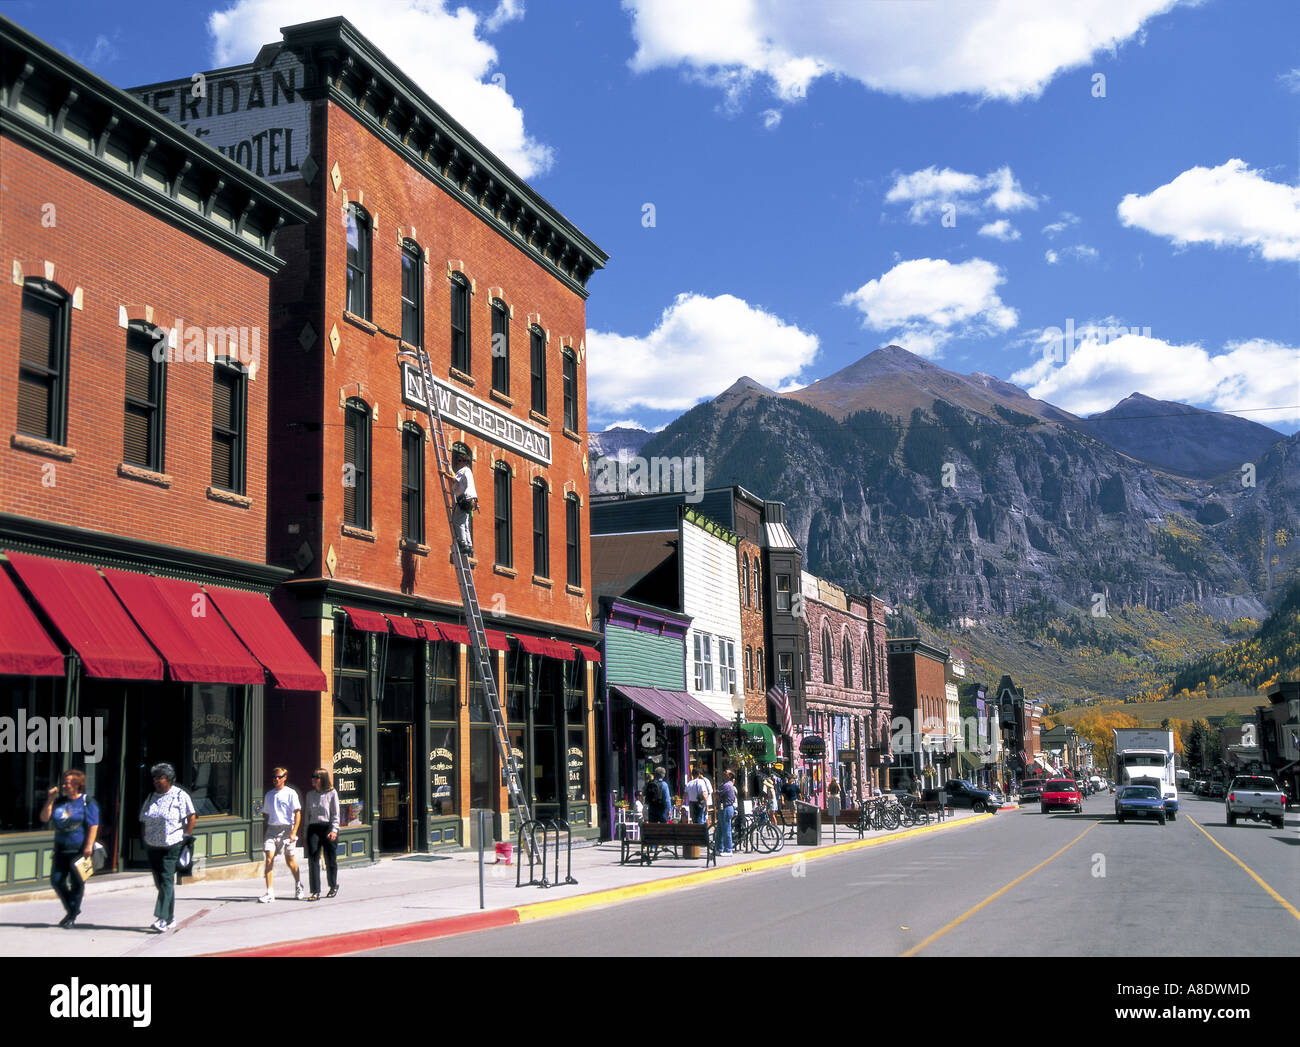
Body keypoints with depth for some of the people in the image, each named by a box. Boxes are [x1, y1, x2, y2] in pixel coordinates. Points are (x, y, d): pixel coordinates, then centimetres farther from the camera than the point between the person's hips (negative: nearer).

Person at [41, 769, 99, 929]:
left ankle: (72, 915, 11)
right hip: (61, 850, 6)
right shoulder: (60, 803, 13)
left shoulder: (87, 802, -4)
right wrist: (50, 800, -2)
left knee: (77, 883, -1)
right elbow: (44, 818, 8)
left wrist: (88, 846, -18)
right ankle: (71, 909, 21)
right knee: (56, 880, 3)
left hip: (80, 850, -6)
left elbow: (93, 826, -10)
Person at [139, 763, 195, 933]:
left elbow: (192, 817, -5)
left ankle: (163, 919, -18)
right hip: (153, 847, 6)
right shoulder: (152, 798, 14)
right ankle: (171, 920, 17)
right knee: (160, 883, 8)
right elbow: (144, 821, 19)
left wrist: (185, 837, -9)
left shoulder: (180, 796, -5)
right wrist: (146, 839, 9)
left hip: (172, 846, -6)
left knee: (167, 881, -13)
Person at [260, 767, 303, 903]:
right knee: (269, 858, -11)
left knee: (290, 861, 5)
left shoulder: (291, 793, 0)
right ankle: (270, 893, -12)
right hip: (272, 829, 3)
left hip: (286, 829, -3)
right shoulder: (269, 795, 14)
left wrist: (293, 832, -14)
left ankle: (298, 885, 29)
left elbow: (297, 813, -5)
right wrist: (263, 835, 15)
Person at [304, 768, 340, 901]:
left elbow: (335, 814, -1)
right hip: (313, 828, 3)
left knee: (330, 859, 5)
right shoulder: (310, 795, 13)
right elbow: (308, 814, 17)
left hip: (327, 827, -3)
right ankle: (315, 892, -8)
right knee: (313, 859, -8)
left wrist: (334, 830, -12)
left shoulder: (332, 793, 0)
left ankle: (334, 886, 27)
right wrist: (307, 831, 11)